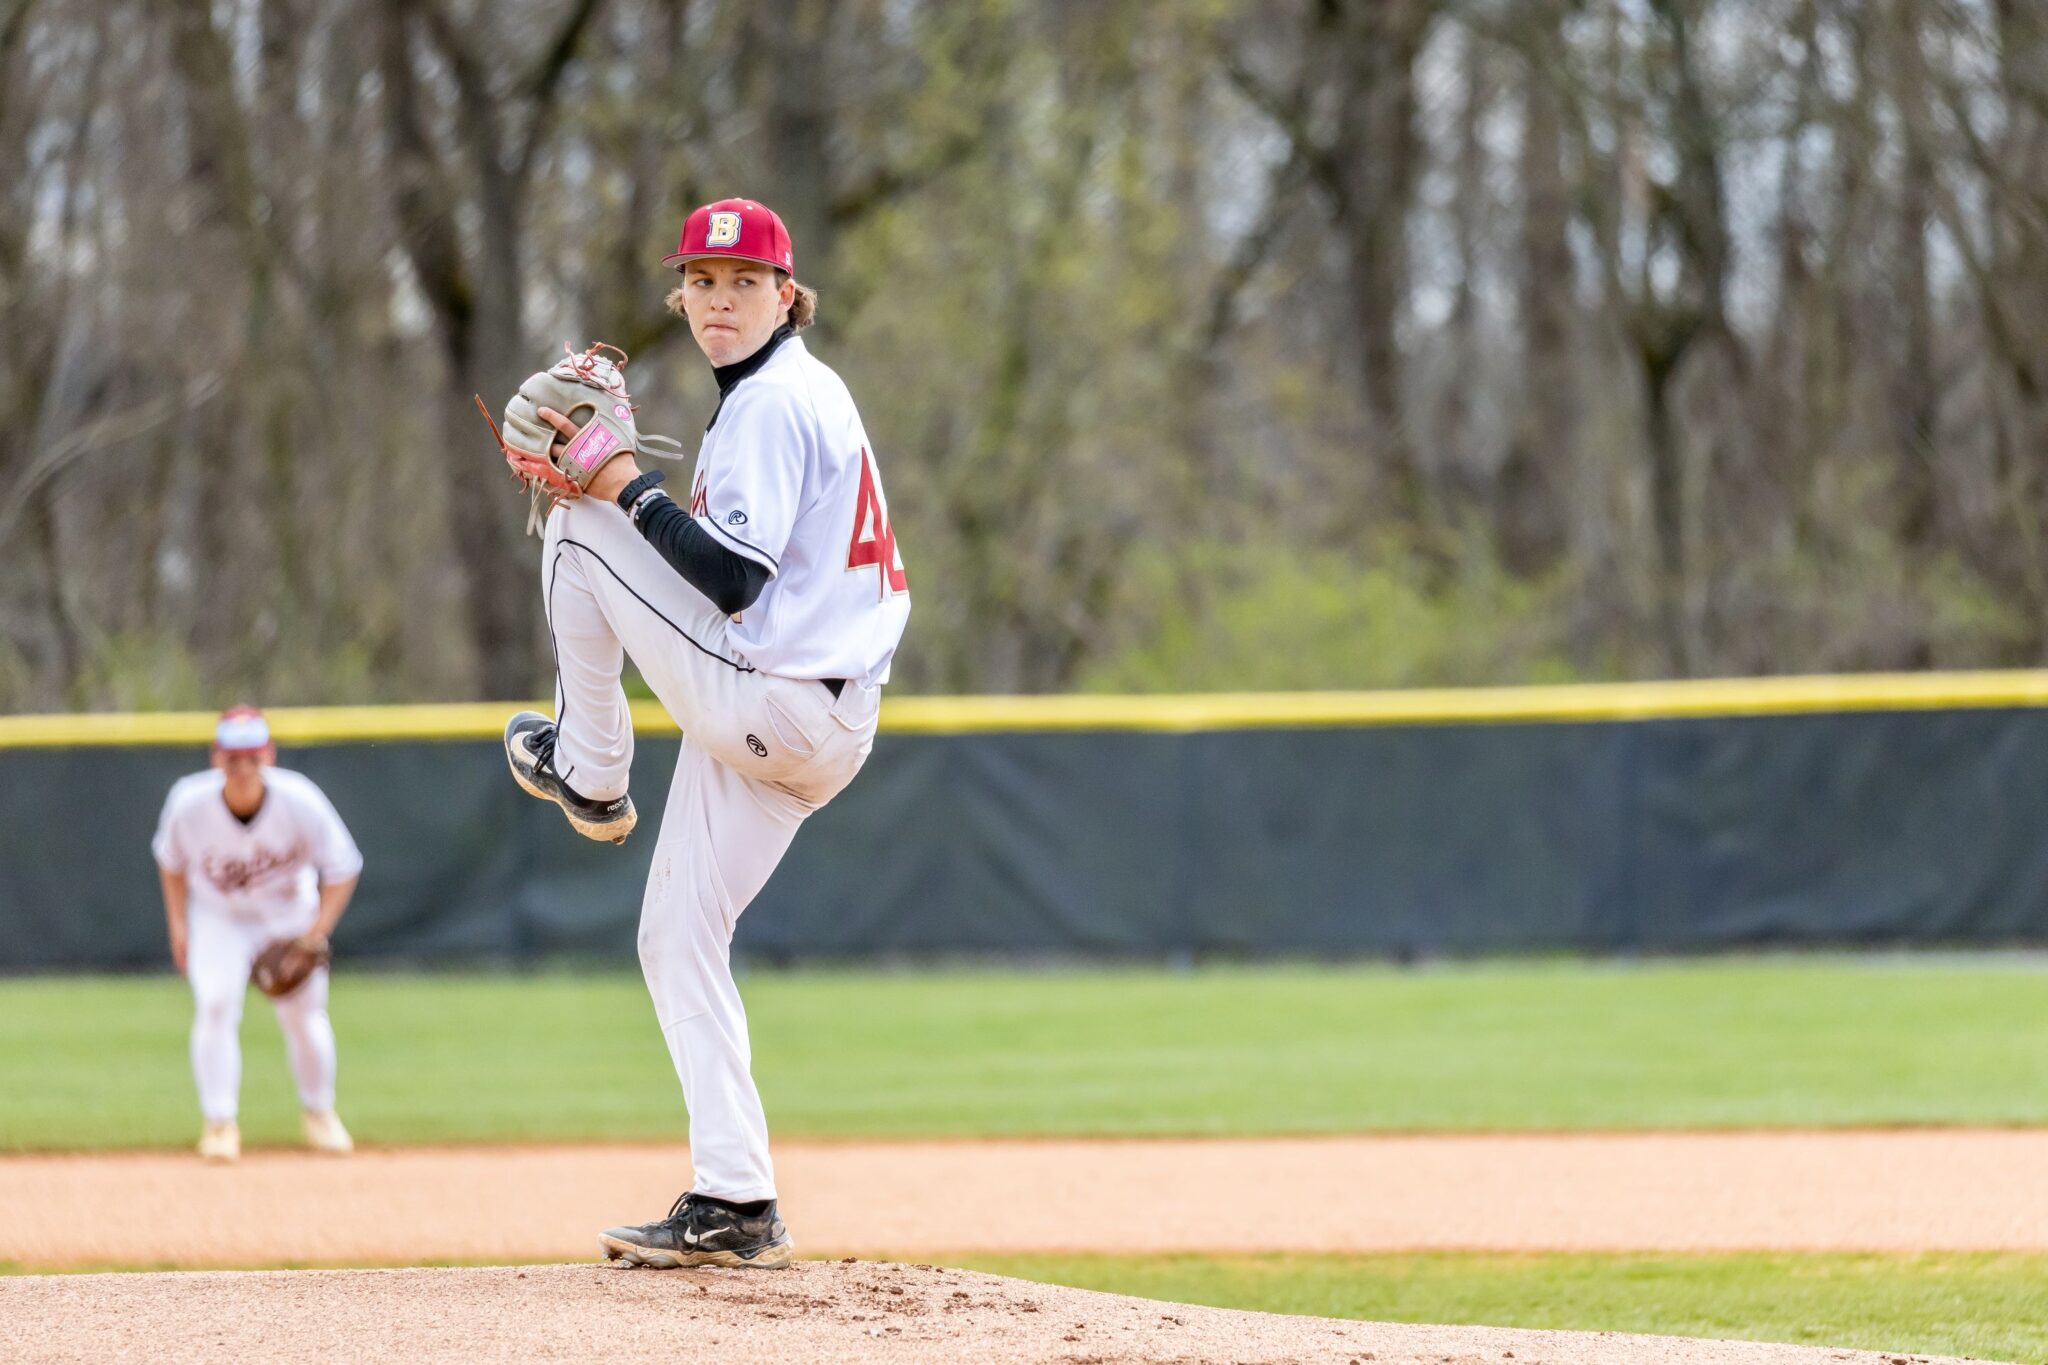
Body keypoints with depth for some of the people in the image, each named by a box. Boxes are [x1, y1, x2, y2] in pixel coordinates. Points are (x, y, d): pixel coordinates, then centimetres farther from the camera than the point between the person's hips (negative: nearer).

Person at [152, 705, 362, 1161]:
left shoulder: (300, 802, -27)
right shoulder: (189, 803, -24)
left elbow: (341, 871, -14)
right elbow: (171, 860, -1)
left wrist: (314, 935, -21)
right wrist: (178, 924, -5)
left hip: (288, 914, 0)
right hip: (217, 917, 0)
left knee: (302, 1012, -2)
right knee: (215, 1003, -19)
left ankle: (320, 1114, 22)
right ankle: (219, 1123, -12)